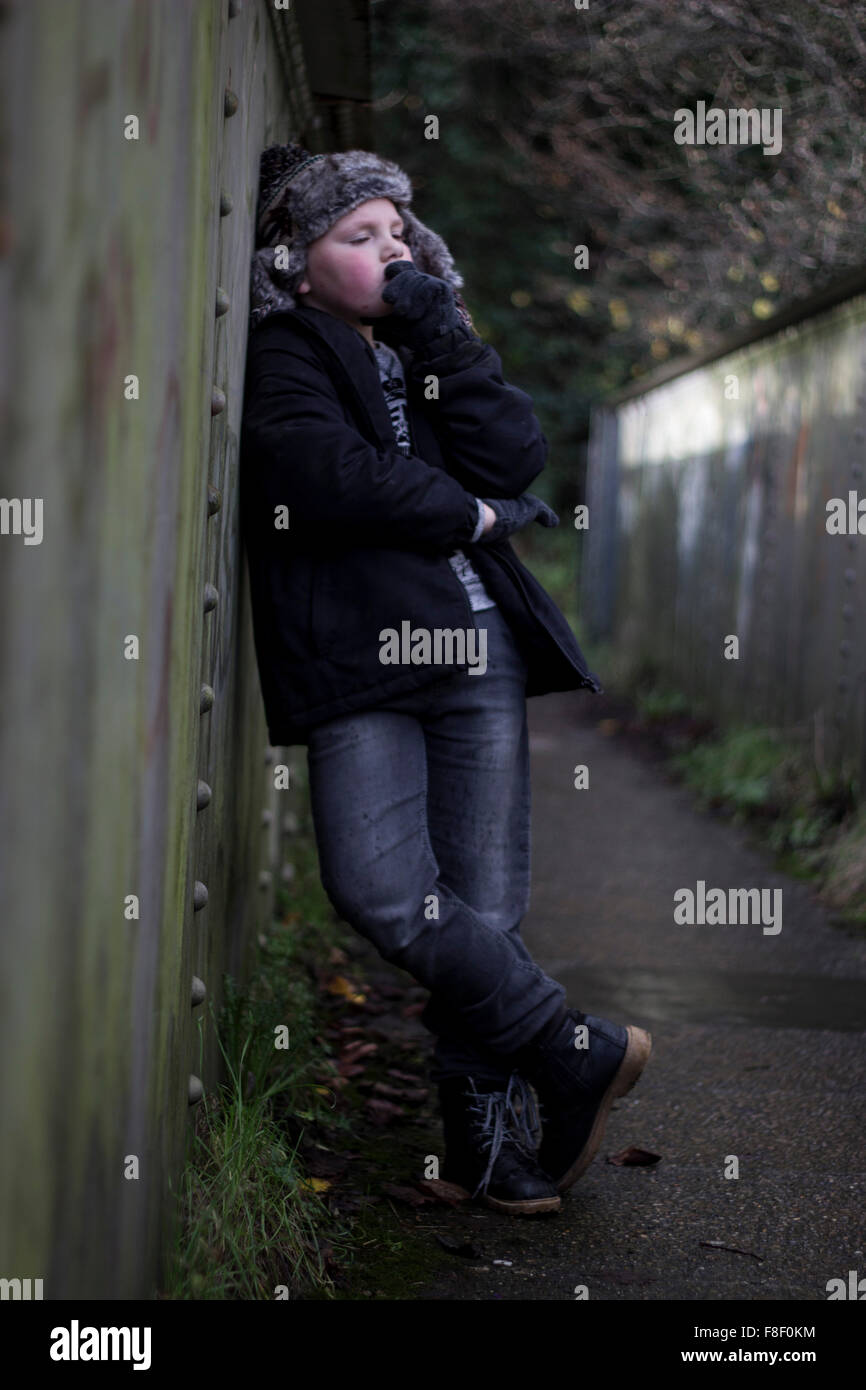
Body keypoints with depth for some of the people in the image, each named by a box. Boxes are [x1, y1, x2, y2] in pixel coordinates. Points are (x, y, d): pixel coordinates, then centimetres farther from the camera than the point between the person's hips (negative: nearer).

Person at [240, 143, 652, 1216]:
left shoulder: (430, 351, 25)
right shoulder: (283, 355, 10)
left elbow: (515, 458, 6)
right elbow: (327, 479, -10)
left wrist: (439, 329, 3)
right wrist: (470, 515, 2)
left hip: (481, 655, 4)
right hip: (360, 662, -4)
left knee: (486, 906, -2)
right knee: (380, 888, -20)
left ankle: (491, 1143, 6)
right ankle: (579, 1056, -8)